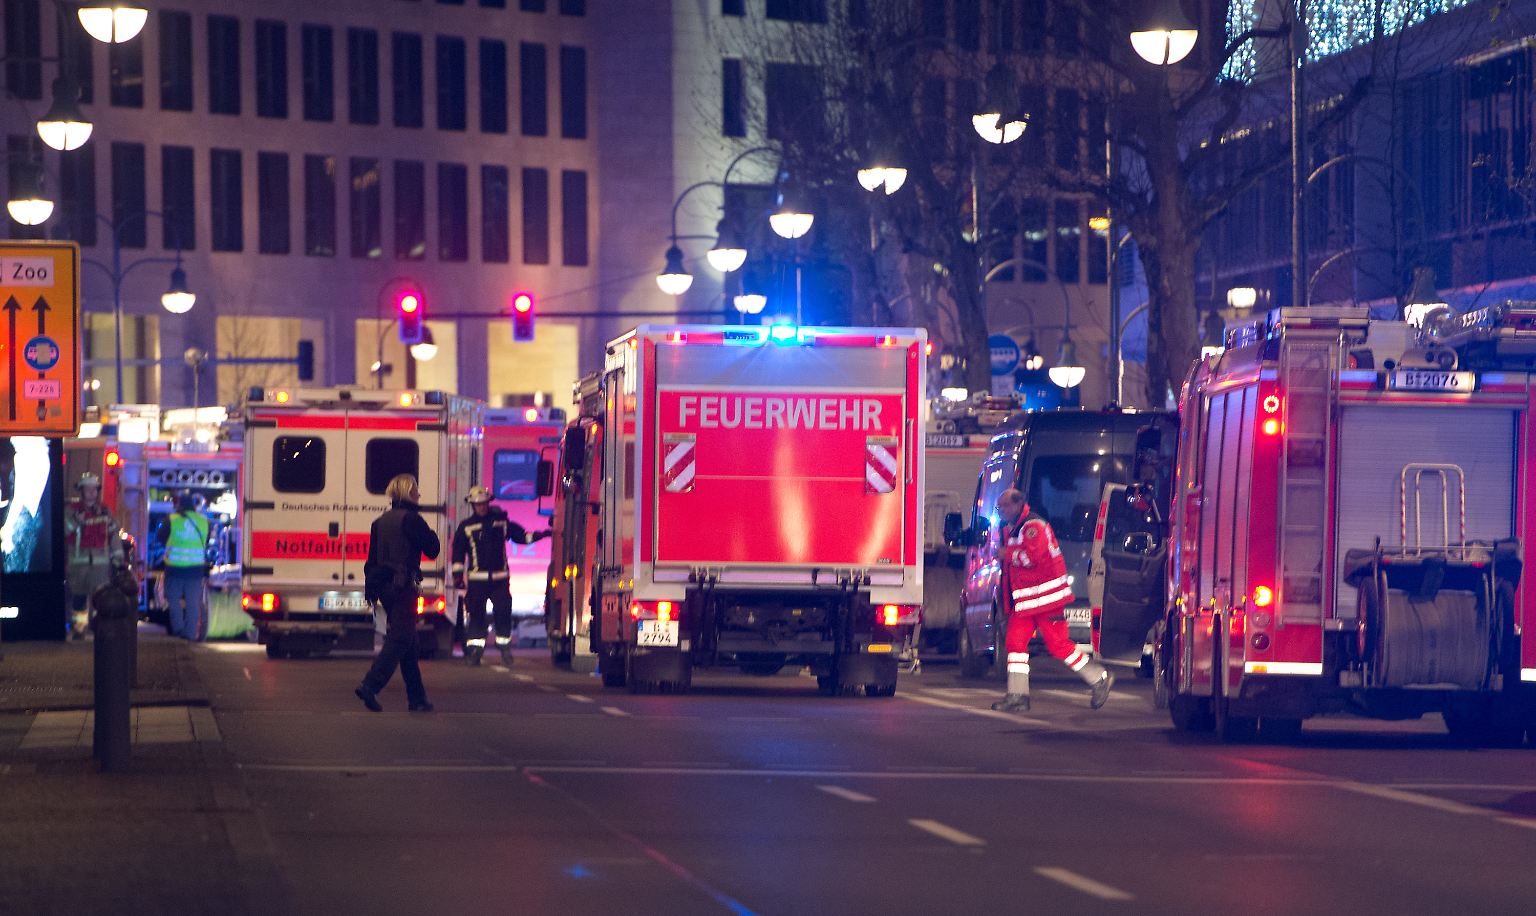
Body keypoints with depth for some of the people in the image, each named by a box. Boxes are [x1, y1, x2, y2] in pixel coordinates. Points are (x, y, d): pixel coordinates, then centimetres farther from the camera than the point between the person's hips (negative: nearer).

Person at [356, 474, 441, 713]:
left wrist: (370, 587, 17)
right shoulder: (412, 519, -11)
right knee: (400, 640, -8)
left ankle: (417, 698, 16)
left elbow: (372, 559, 14)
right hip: (403, 586, -8)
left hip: (384, 586, 8)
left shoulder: (381, 521, 13)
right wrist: (431, 534, 14)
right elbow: (433, 549, -5)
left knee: (408, 642, 14)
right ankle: (370, 686, -22)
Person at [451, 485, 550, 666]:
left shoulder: (501, 522, 9)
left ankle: (505, 650, 10)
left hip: (500, 578, 1)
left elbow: (520, 535, 16)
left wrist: (540, 535, 4)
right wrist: (457, 575, -1)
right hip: (477, 579, -1)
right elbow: (458, 552, 4)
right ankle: (474, 651, 1)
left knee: (503, 612, -2)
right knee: (476, 614, -2)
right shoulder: (466, 527, 4)